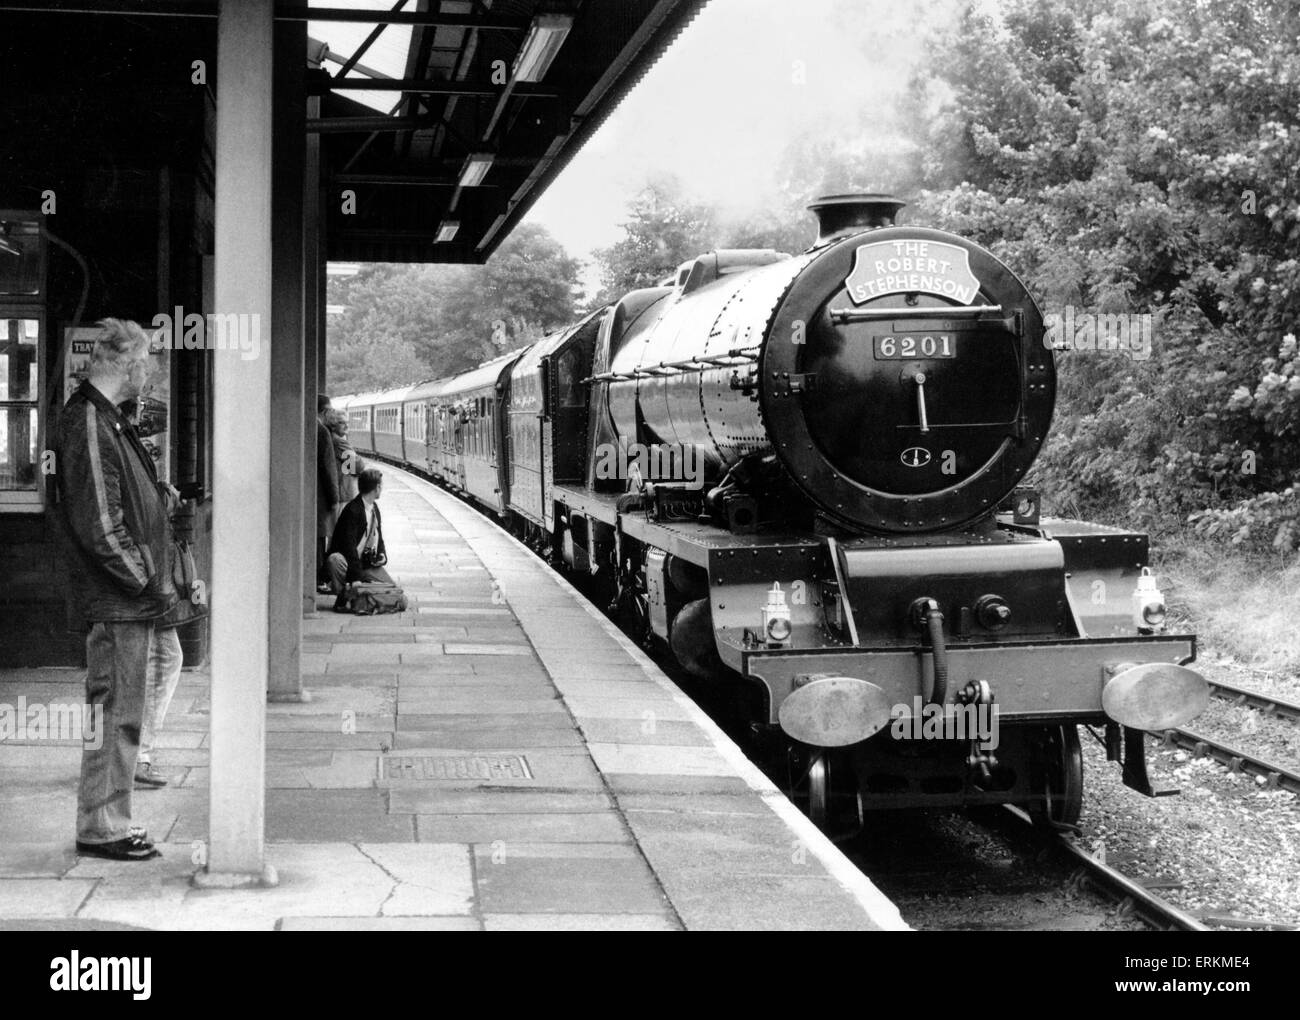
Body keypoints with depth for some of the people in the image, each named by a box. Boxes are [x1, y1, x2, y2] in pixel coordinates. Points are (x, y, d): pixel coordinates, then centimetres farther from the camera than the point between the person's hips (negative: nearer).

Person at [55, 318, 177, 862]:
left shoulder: (107, 420, 15)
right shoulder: (89, 425, -17)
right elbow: (101, 525, -21)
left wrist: (153, 578, 14)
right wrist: (149, 581, -15)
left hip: (129, 598, 10)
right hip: (116, 599, -10)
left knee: (121, 713, 15)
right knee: (114, 710, -3)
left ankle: (110, 820, 22)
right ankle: (100, 827, 5)